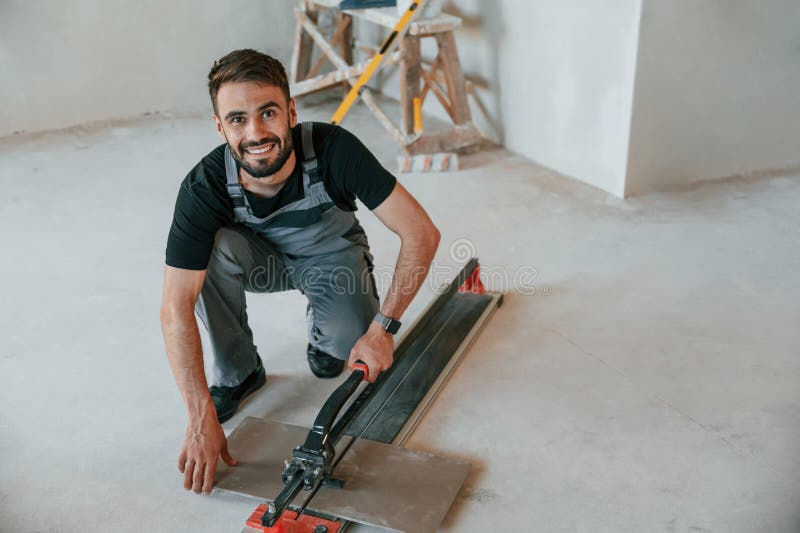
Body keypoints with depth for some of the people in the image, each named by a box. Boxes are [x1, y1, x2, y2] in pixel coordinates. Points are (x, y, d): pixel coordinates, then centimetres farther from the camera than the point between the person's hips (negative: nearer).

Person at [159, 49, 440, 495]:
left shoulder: (334, 149, -34)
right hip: (263, 257, 1)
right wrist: (202, 420, -37)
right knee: (214, 248, -32)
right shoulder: (204, 187, -31)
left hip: (332, 255, 0)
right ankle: (236, 372, -9)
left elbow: (422, 233, -30)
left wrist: (382, 328, -31)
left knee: (350, 345, -28)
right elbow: (177, 307, -32)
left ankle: (322, 330, 10)